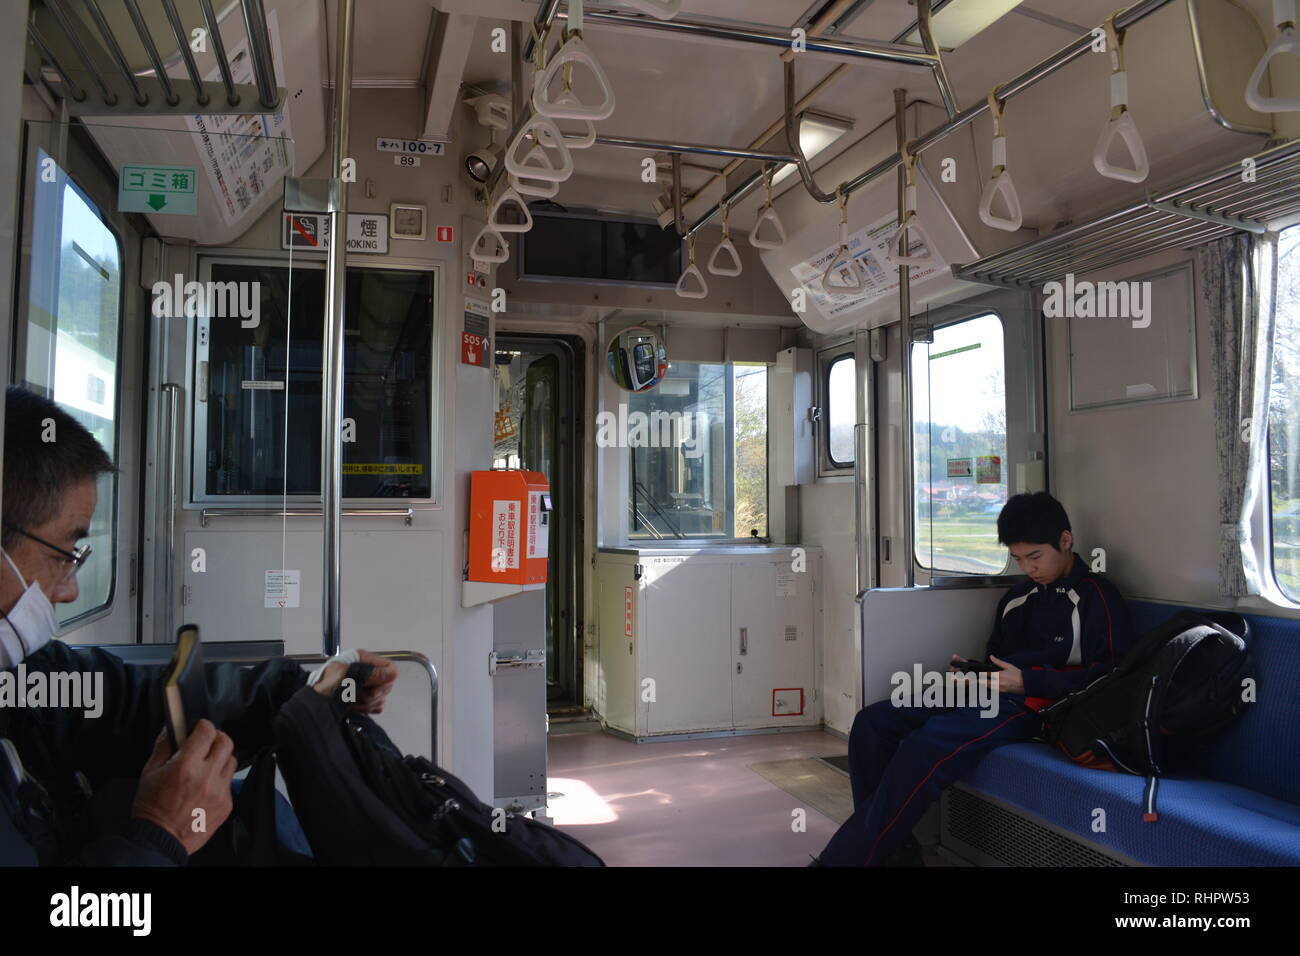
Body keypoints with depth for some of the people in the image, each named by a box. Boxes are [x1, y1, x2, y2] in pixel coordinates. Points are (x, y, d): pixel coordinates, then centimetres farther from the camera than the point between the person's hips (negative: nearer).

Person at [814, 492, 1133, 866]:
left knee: (925, 745, -33)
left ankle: (845, 856, -26)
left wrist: (1027, 681, -15)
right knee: (871, 721, -11)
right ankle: (891, 846, -11)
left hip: (1033, 705, -8)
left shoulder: (1098, 598, 1)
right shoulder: (1017, 597, 22)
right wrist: (971, 672, 8)